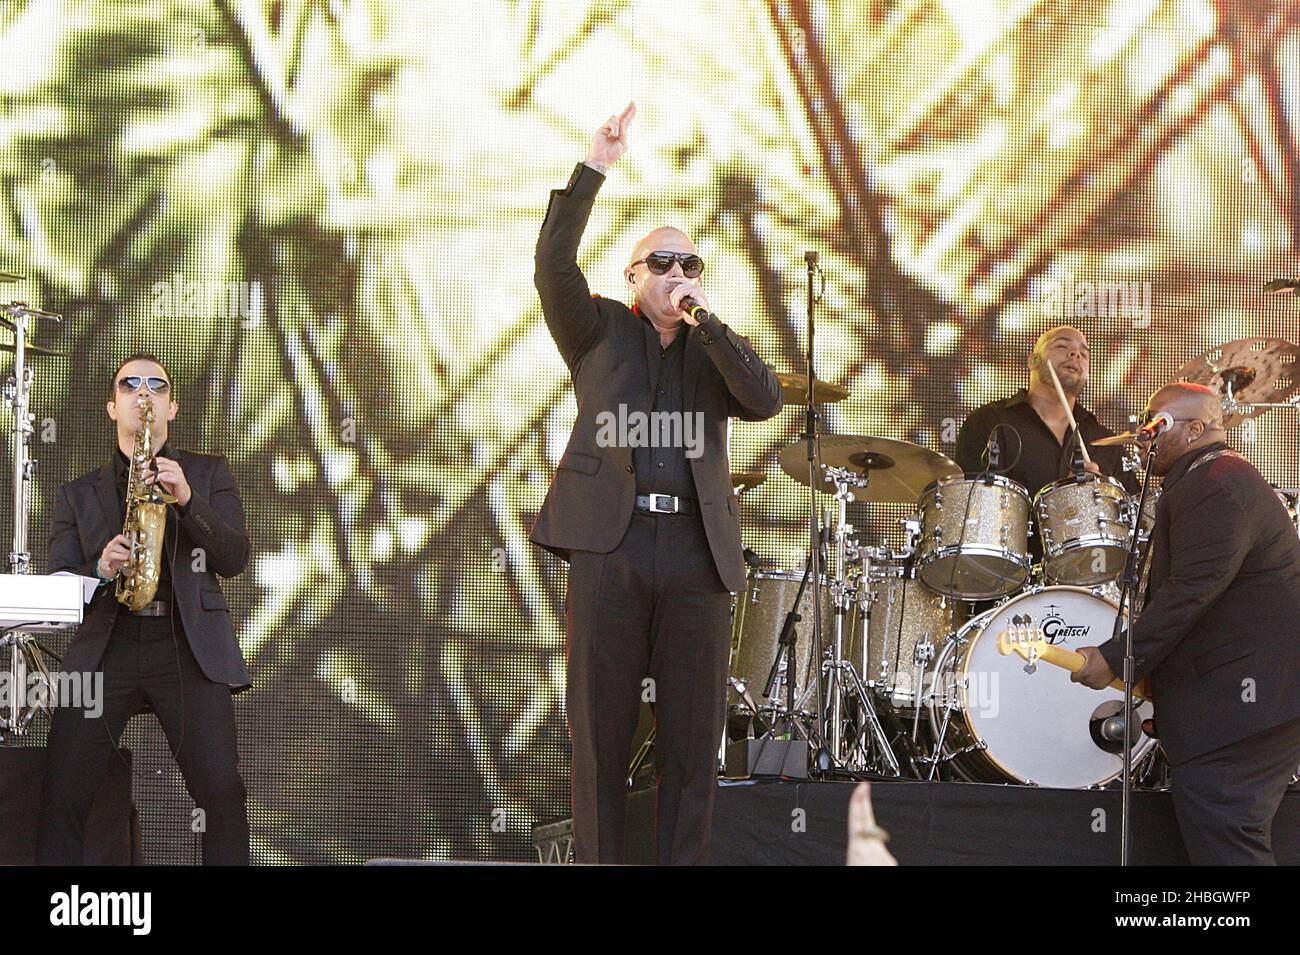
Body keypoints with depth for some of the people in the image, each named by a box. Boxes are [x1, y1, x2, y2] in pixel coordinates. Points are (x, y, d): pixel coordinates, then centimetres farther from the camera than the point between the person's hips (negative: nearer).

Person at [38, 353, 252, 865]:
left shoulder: (209, 473, 17)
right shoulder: (78, 494, 19)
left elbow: (234, 557, 4)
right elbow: (55, 584, 12)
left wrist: (187, 499, -12)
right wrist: (100, 568, -10)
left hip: (188, 647, -1)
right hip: (104, 647, 1)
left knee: (221, 790, -17)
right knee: (61, 796, -12)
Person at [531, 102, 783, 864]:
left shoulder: (716, 351, 19)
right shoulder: (599, 331, 13)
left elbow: (767, 399, 0)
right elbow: (554, 264, -4)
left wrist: (704, 322, -4)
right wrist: (594, 169, -12)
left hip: (696, 548, 2)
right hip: (611, 544, -2)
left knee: (695, 737, 0)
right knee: (601, 732, -2)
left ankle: (683, 864, 3)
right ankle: (599, 865, 2)